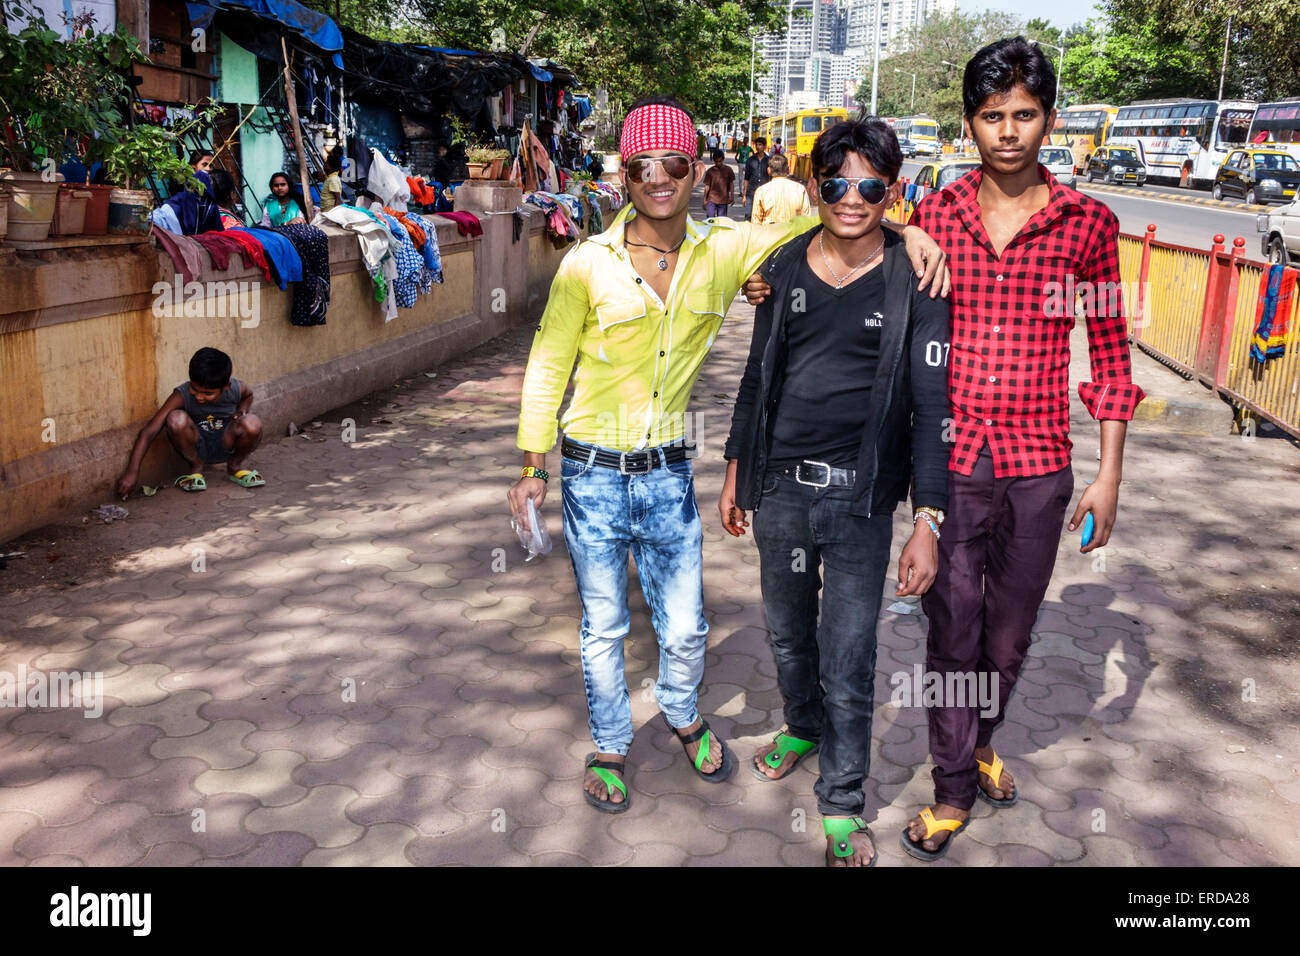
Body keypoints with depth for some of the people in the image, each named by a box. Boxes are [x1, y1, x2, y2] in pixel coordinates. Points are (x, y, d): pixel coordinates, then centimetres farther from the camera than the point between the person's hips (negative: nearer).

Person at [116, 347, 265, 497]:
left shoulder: (236, 389, -18)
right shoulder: (182, 395, -25)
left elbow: (248, 395, 12)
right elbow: (149, 432, -29)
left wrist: (242, 409, -11)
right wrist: (132, 471, -36)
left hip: (225, 445, 1)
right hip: (195, 447, -1)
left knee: (253, 424, -31)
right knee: (176, 419, -34)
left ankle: (235, 466, 2)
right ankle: (196, 468, -6)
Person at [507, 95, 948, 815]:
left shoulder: (725, 251, -6)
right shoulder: (587, 264, -11)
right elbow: (547, 368, -2)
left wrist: (904, 229, -15)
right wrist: (532, 469, 0)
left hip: (669, 473, 2)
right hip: (593, 476, -2)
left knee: (685, 627, 13)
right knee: (602, 627, 13)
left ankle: (684, 717, 46)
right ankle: (609, 746, 38)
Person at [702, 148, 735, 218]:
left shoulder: (728, 170, 2)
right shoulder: (710, 171, 0)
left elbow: (731, 183, 8)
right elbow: (707, 186, 3)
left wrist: (732, 196, 0)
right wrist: (705, 200, 1)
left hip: (723, 200, 1)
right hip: (711, 200, -1)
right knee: (710, 219, -10)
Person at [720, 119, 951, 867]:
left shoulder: (914, 282, -8)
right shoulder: (786, 267, 3)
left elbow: (933, 404, -9)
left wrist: (928, 523, -14)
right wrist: (736, 471, 14)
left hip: (860, 499, -4)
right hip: (780, 488, 4)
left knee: (848, 665, 1)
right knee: (788, 632, 22)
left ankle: (843, 805, 22)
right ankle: (803, 727, 50)